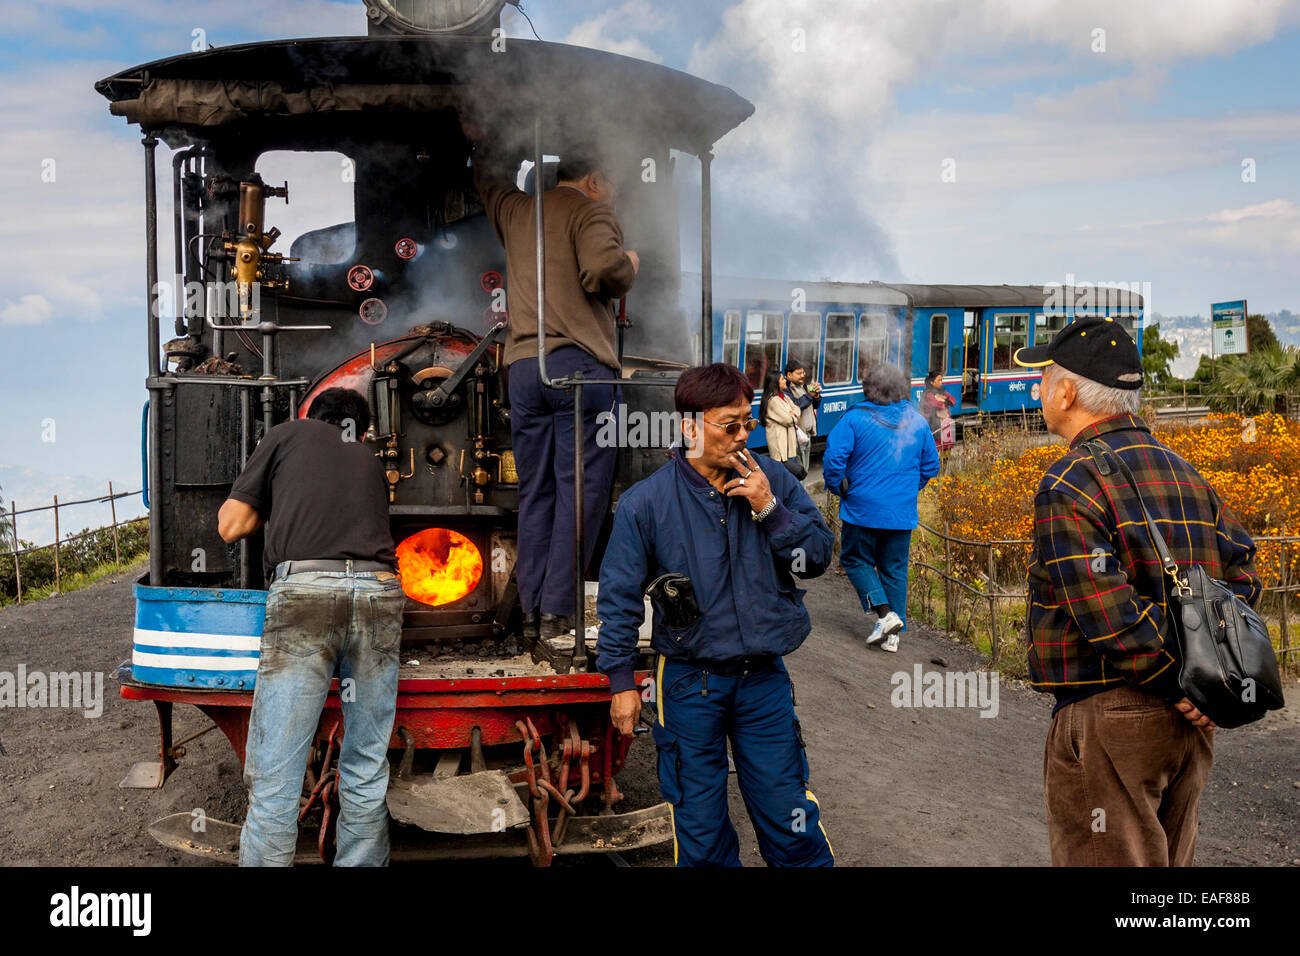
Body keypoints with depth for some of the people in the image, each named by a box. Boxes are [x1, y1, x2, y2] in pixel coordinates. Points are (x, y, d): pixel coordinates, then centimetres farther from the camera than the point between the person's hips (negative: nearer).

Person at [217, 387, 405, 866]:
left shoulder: (288, 433, 19)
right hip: (379, 593, 4)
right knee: (366, 773, 13)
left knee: (274, 773, 0)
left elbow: (230, 526, 16)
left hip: (305, 591, -4)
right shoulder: (369, 460, 29)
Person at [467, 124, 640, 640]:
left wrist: (481, 142, 62)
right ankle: (558, 609, -5)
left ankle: (532, 610, 9)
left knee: (535, 492, 9)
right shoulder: (591, 211, 2)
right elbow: (605, 269, -17)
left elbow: (489, 179, 44)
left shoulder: (515, 210, 22)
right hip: (580, 362, -6)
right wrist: (630, 265, 5)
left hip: (522, 366, 6)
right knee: (580, 490, -3)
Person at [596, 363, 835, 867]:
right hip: (690, 683, -1)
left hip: (764, 676, 2)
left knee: (788, 815, 10)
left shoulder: (771, 479, -1)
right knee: (699, 827, 12)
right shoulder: (646, 501, -8)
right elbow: (619, 594, -3)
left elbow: (818, 555, 0)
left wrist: (770, 509, -15)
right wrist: (621, 681, -2)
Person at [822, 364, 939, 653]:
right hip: (903, 512, 4)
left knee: (856, 560, 13)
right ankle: (892, 635, 15)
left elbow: (834, 456, -17)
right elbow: (931, 464, 12)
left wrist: (838, 488, 0)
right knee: (895, 569, 13)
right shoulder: (917, 421, 4)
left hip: (862, 509, -4)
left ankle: (884, 613, -5)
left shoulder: (855, 418, -11)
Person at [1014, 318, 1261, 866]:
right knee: (1166, 861, 22)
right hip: (1189, 724, 9)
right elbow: (1240, 569, 13)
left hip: (1110, 722, -8)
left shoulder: (1069, 486, -16)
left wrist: (1175, 685, -14)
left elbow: (1109, 613, -24)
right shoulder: (1182, 472, 12)